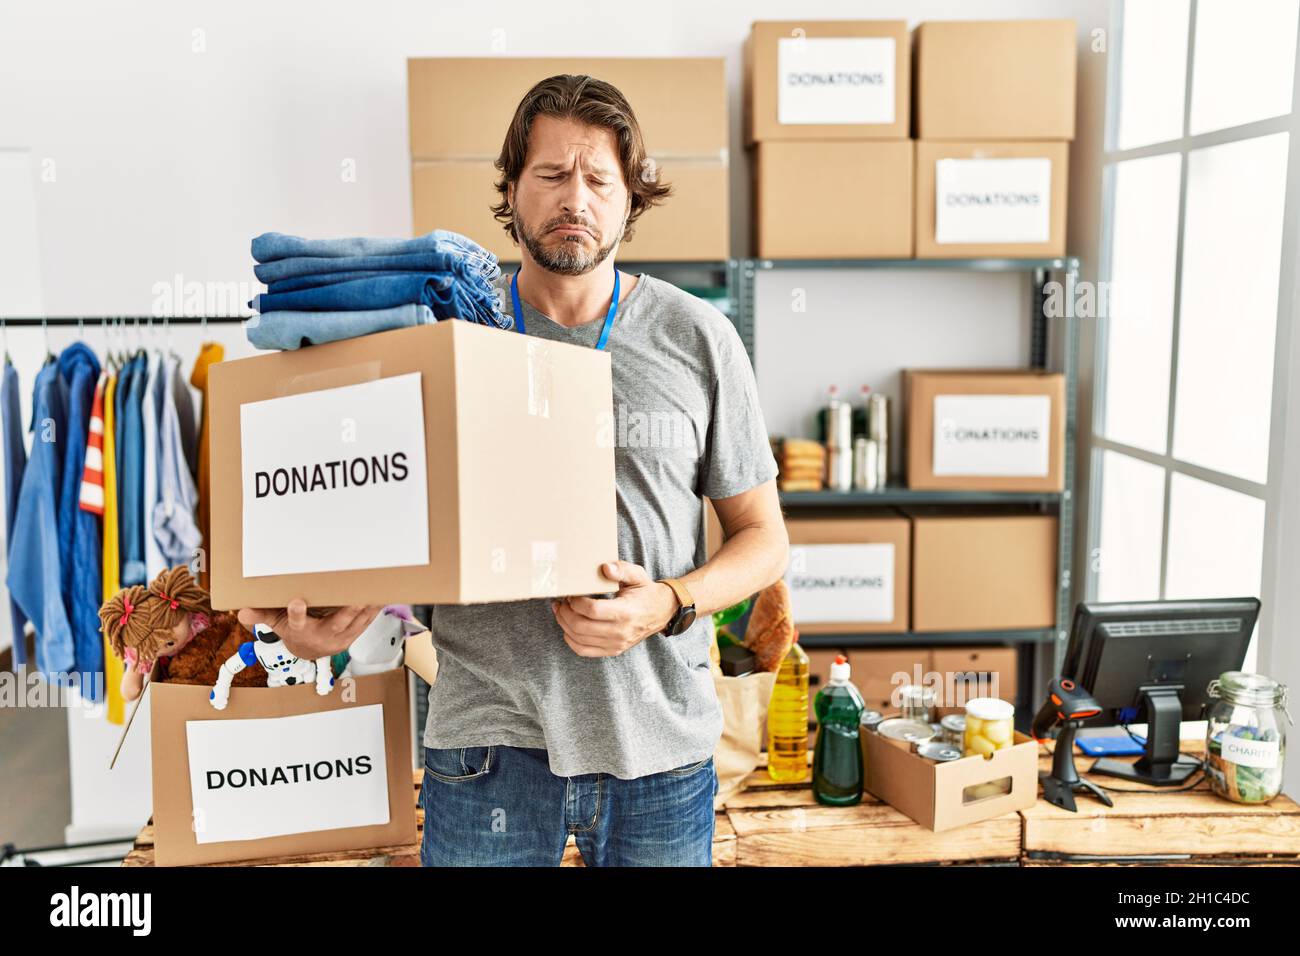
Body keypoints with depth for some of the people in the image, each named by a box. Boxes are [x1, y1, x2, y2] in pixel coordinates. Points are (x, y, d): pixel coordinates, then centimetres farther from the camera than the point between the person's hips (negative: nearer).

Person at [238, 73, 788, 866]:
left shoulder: (698, 338, 1)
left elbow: (764, 538, 5)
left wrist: (671, 605, -12)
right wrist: (341, 613, -13)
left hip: (658, 741, 1)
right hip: (489, 738, 0)